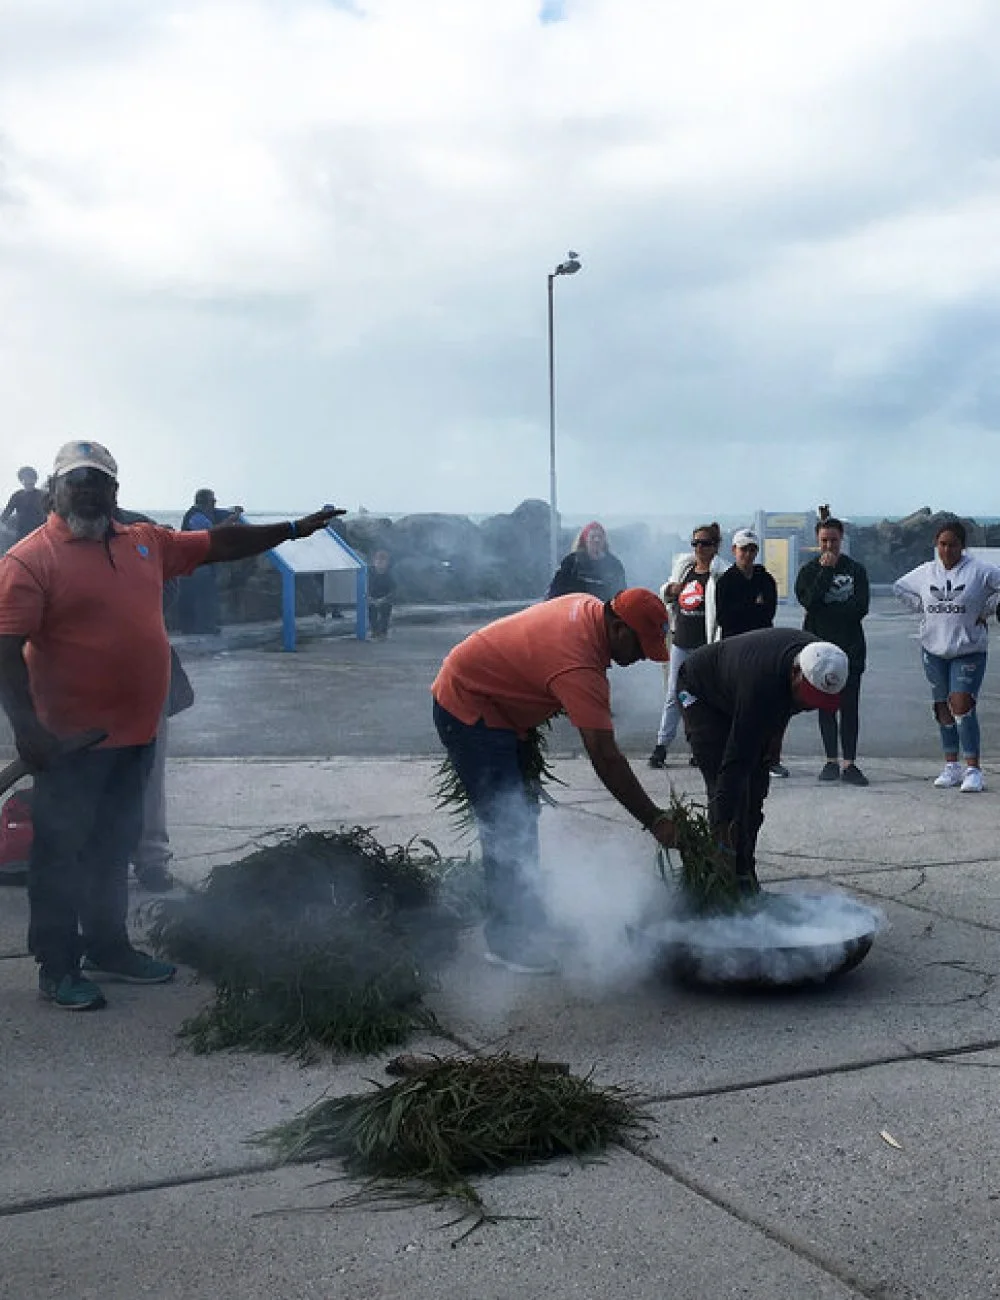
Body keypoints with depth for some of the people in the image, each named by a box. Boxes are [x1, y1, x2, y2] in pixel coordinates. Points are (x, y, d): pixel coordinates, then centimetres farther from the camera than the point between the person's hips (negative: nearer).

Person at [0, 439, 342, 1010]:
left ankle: (108, 946, 32)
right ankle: (59, 968, 14)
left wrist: (293, 529, 15)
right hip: (70, 741, -7)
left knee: (114, 846, 18)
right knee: (62, 852, 4)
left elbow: (220, 545, 17)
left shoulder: (147, 542, 9)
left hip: (134, 733, 7)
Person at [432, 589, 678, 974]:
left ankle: (523, 924, 23)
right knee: (507, 826, -13)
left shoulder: (590, 608, -4)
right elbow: (606, 758, -36)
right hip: (467, 709, -11)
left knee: (522, 816, 14)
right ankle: (510, 943, -7)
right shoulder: (578, 666, -33)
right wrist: (655, 822, -34)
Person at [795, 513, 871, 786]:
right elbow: (809, 602, -12)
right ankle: (831, 761, 12)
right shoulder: (809, 571, 6)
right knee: (826, 706, 5)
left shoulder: (855, 569, 6)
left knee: (850, 707, -4)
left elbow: (861, 608, -5)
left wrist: (826, 608, -8)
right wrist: (826, 570, -13)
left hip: (850, 647, -1)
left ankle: (849, 763, -4)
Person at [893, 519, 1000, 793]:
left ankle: (973, 770, -11)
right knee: (943, 707, 9)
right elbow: (900, 588, 19)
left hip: (969, 650, -4)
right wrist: (923, 608, 8)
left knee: (962, 705, -15)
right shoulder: (925, 572, 5)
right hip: (934, 649, 5)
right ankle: (951, 766, 19)